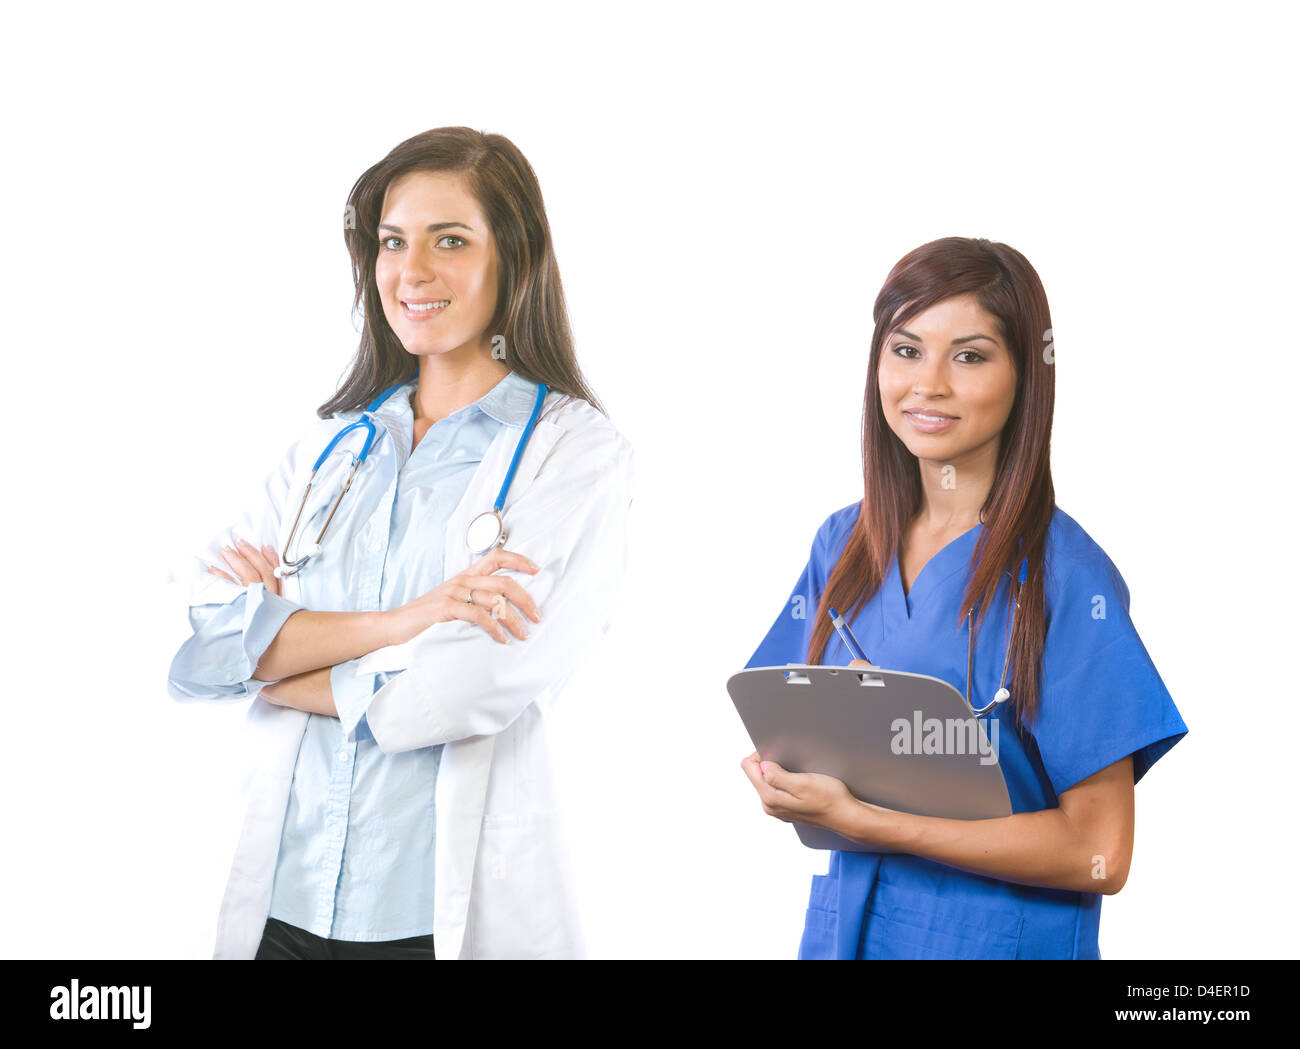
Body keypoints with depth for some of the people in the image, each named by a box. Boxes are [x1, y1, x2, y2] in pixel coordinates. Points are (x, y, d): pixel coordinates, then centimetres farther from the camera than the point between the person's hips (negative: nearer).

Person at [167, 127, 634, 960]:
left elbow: (477, 687, -18)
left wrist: (269, 654, -5)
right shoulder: (333, 444, 9)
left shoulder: (578, 453, -5)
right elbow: (193, 646, -3)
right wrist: (399, 622, -17)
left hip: (452, 913, -4)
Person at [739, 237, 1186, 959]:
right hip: (845, 918, 5)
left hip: (1004, 935, -5)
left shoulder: (1063, 575, -17)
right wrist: (784, 776, -17)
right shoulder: (844, 543, 0)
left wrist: (858, 819, -23)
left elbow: (1099, 854, -19)